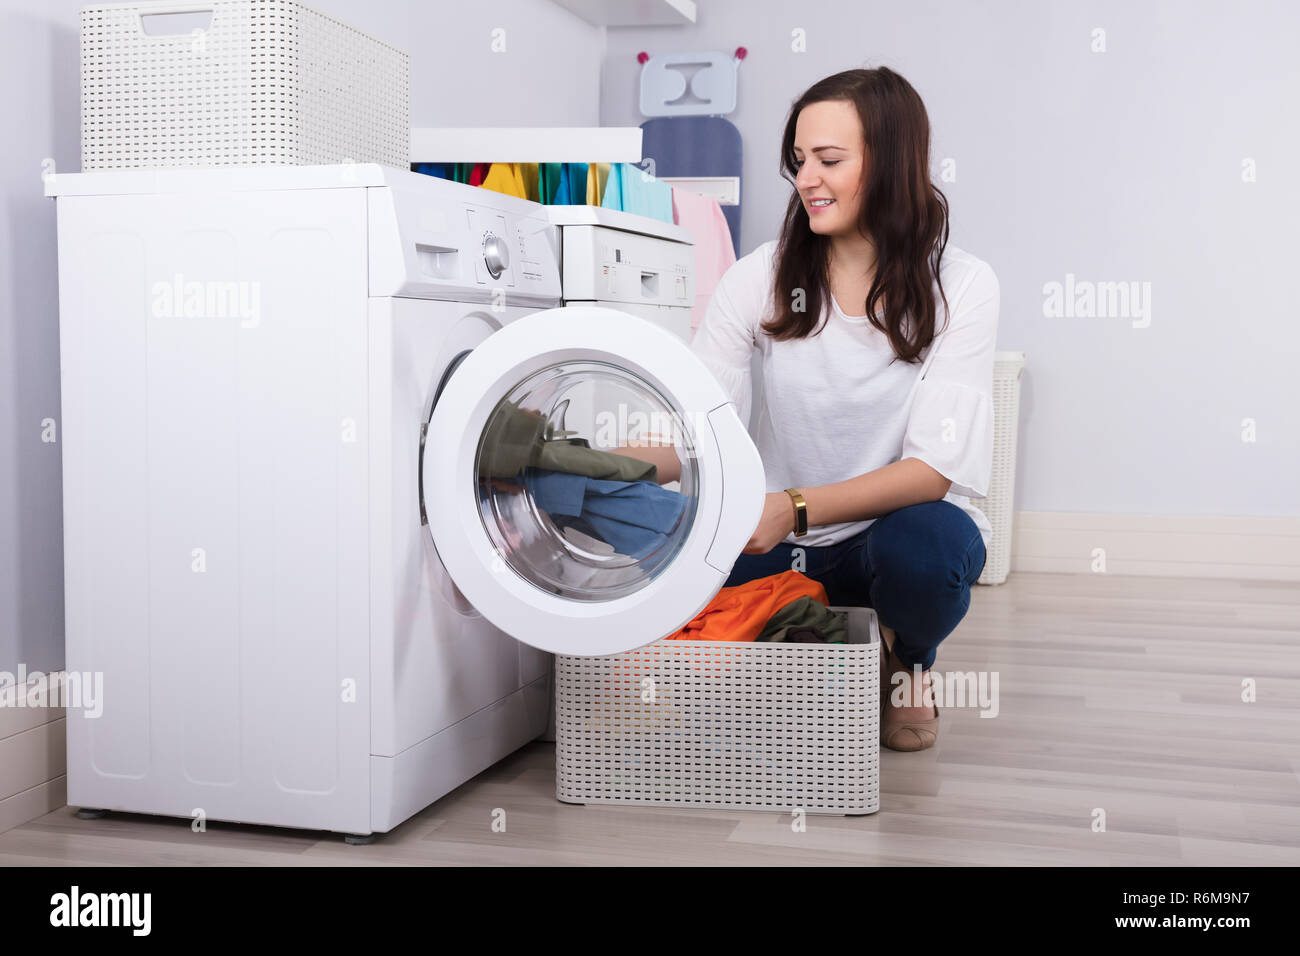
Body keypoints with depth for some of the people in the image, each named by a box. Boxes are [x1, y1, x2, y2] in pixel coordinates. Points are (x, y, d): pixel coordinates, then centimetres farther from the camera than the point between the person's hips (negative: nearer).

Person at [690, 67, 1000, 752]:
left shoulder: (960, 285, -10)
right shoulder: (761, 278, -4)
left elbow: (935, 466, -19)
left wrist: (796, 509, -35)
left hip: (907, 523, -2)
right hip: (780, 547, 2)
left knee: (924, 542, -37)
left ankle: (906, 665, 2)